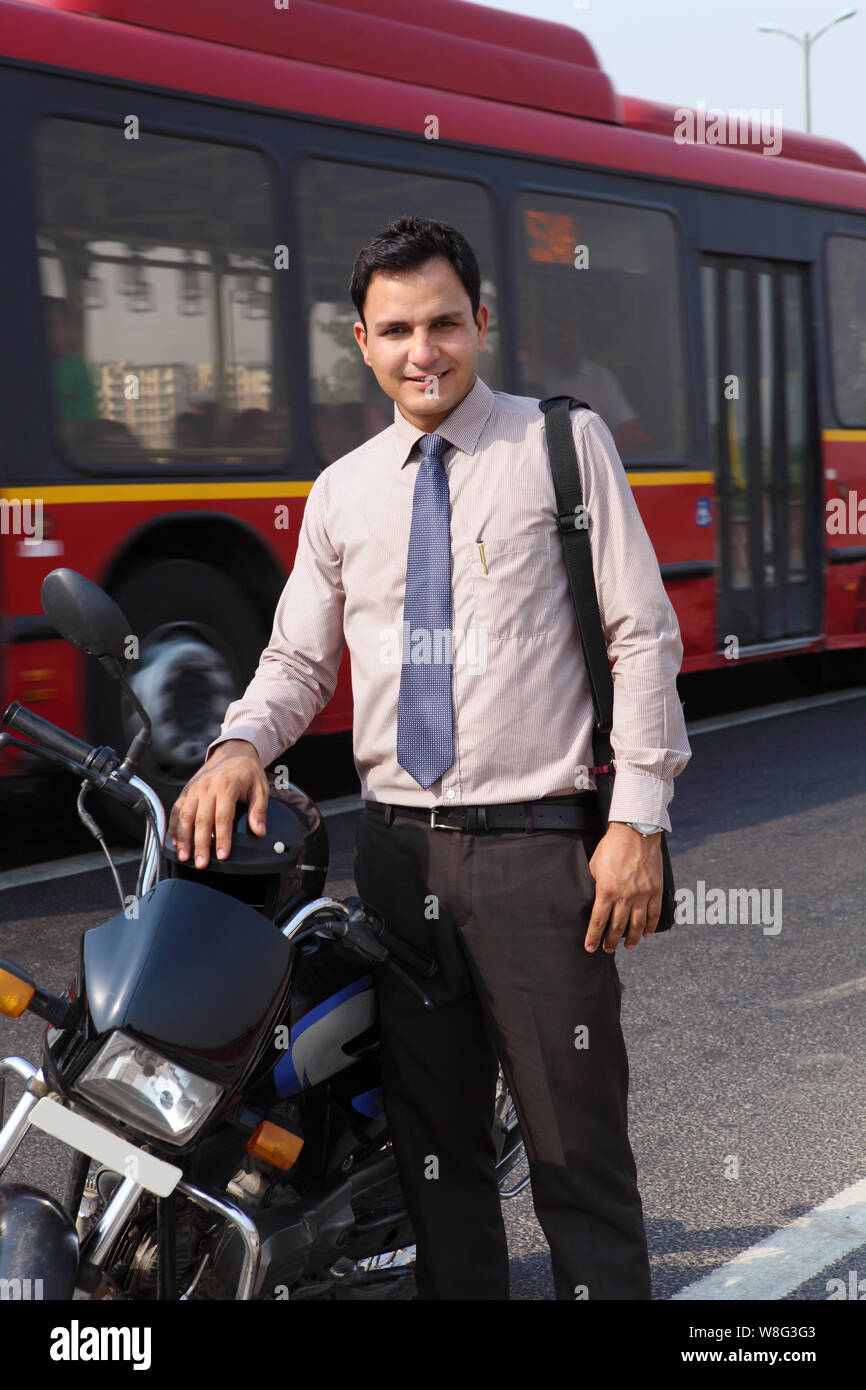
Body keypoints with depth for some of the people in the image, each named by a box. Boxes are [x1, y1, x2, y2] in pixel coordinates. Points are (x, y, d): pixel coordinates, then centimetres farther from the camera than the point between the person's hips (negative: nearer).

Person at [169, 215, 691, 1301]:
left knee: (578, 1150, -2)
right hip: (399, 846, 4)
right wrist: (240, 745, -8)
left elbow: (643, 636, -1)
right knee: (434, 1147, 12)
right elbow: (298, 660, 14)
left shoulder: (564, 445, 2)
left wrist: (638, 817, -9)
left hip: (539, 844, -4)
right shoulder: (340, 493, 13)